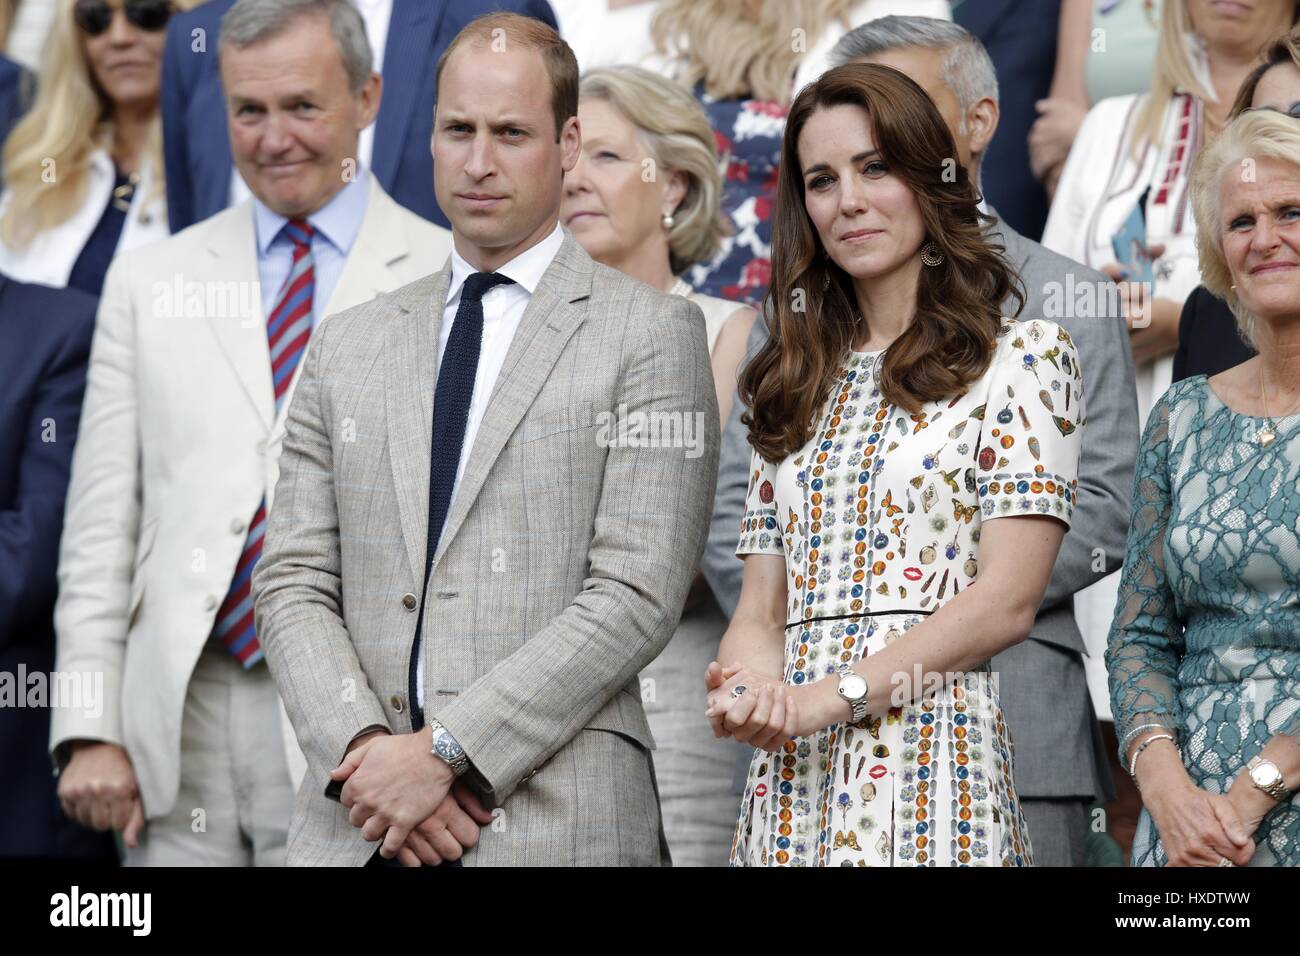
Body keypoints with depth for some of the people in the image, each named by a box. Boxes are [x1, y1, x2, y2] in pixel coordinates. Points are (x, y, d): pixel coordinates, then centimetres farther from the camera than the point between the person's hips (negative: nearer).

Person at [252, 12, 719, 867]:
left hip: (555, 826, -3)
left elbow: (638, 596, -8)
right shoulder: (348, 347, 14)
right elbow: (295, 583, 9)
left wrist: (445, 751, -14)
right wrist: (364, 748, -9)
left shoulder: (653, 333, 0)